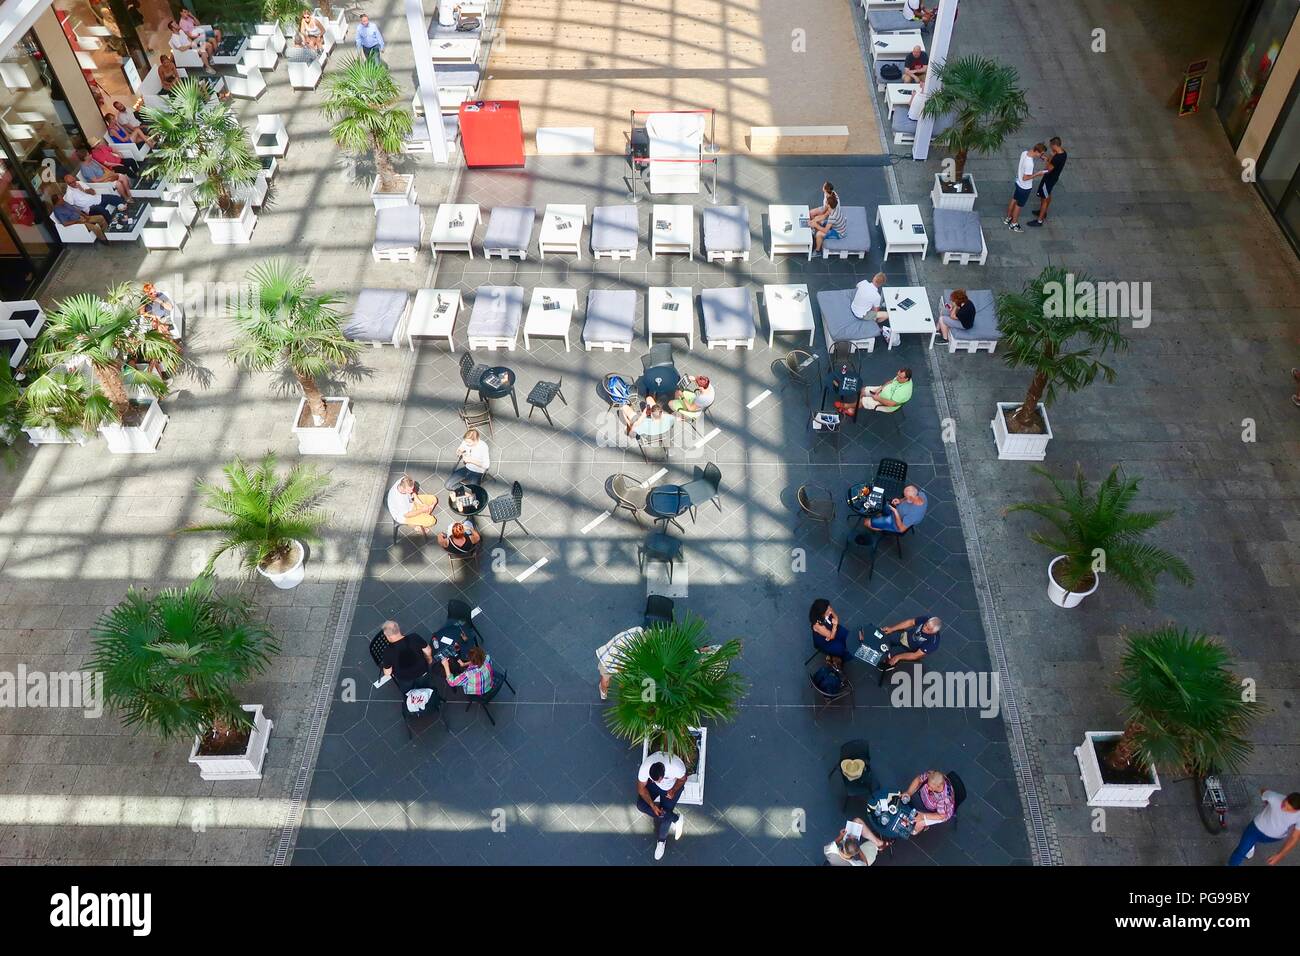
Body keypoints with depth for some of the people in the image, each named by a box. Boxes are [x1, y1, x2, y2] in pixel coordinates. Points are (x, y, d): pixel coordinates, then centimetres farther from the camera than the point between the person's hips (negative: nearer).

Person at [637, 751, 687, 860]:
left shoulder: (676, 766, -40)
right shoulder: (645, 767, -36)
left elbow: (682, 779, -16)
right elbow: (641, 788, -20)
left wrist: (673, 790, -29)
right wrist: (652, 806, -26)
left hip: (672, 785, -2)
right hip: (653, 785, 2)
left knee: (664, 813, -11)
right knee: (641, 805, -18)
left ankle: (661, 840, 19)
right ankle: (675, 818, -4)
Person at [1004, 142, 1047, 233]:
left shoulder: (1024, 152, -12)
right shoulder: (1029, 163, -37)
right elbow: (1025, 178, -30)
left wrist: (1040, 157, 4)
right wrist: (1037, 174, -19)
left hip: (1018, 182, 8)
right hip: (1025, 187, -8)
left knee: (1014, 200, 25)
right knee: (1019, 205, 11)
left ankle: (1008, 218, 44)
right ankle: (1013, 224, 30)